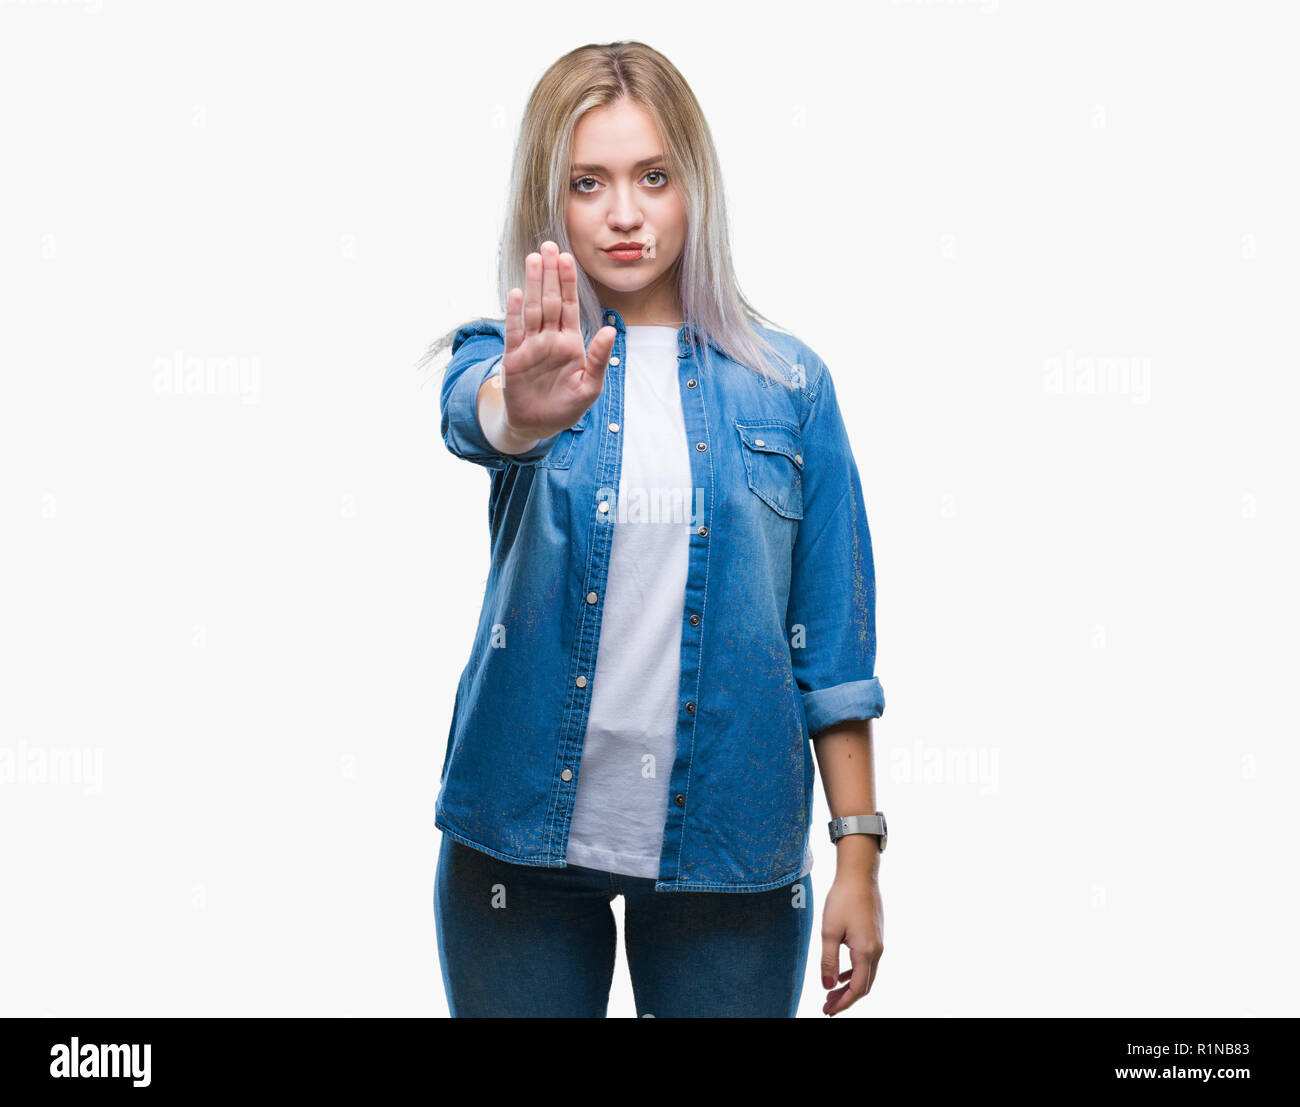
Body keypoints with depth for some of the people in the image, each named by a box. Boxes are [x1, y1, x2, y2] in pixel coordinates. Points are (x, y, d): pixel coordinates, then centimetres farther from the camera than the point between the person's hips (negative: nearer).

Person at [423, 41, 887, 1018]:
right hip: (524, 839, 0)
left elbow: (832, 644, 2)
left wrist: (859, 852, -2)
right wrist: (528, 407, -49)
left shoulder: (787, 383, 2)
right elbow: (477, 414, -25)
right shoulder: (513, 358, 1)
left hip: (730, 847, 0)